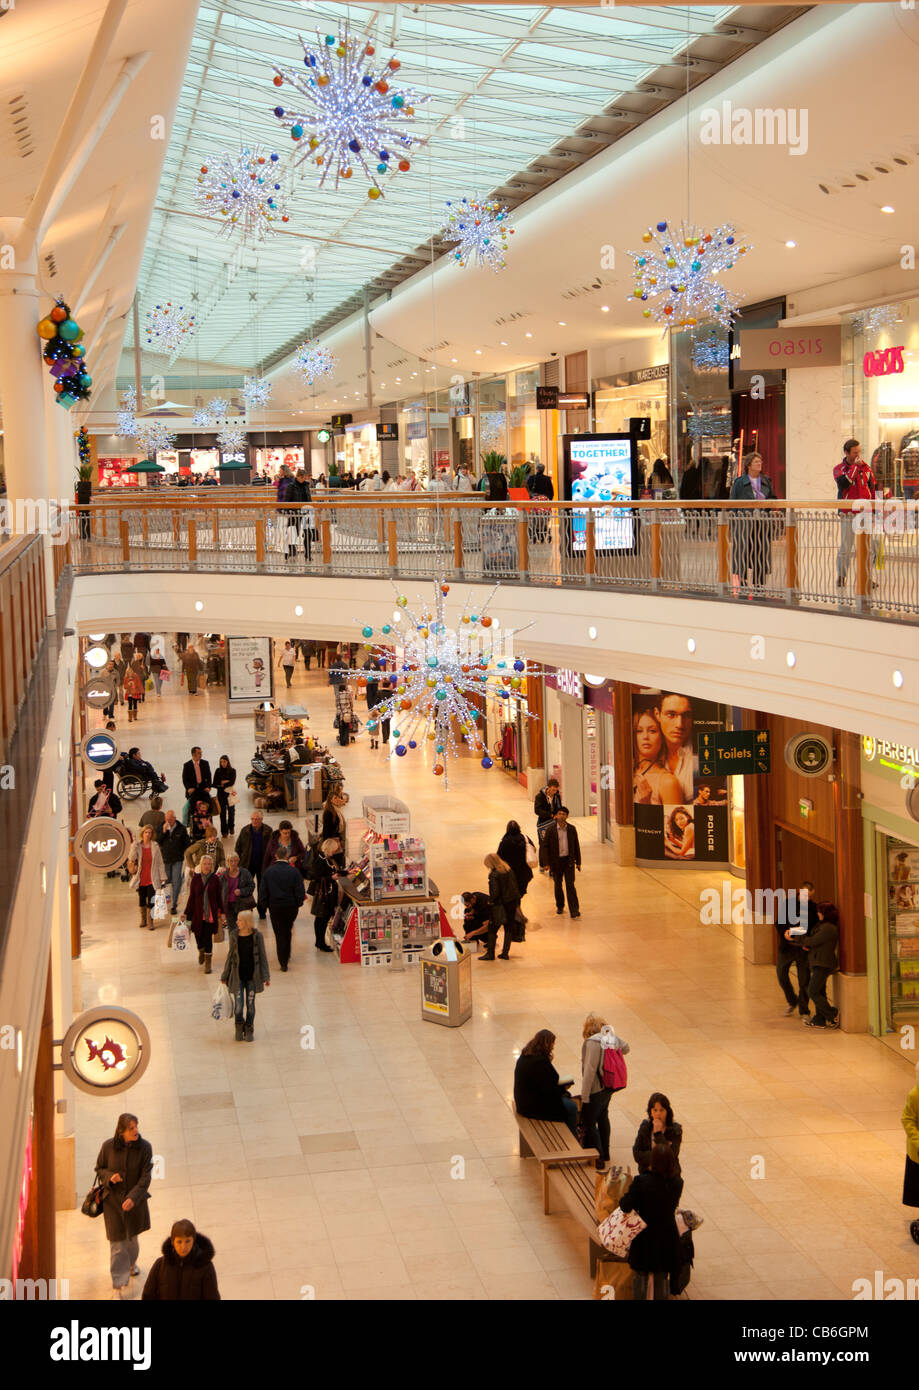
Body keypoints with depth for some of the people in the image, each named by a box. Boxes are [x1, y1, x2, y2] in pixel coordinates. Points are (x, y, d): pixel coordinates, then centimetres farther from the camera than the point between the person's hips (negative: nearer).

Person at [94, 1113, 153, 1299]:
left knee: (131, 1237, 22)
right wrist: (109, 1176, -20)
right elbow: (99, 1169, 2)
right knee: (117, 1244, -2)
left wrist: (133, 1197, -24)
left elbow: (146, 1177, -13)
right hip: (112, 1200, -1)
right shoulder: (108, 1147, -13)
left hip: (135, 1201, 1)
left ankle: (131, 1262, 53)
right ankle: (118, 1286, 5)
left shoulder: (145, 1148, -13)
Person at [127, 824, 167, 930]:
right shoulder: (136, 846, 1)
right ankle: (143, 919, 29)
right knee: (142, 900, 13)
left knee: (151, 901, -6)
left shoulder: (155, 846, 1)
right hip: (140, 879, 1)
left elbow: (160, 863, 3)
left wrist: (163, 879, 0)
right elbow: (131, 859, -9)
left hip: (152, 879, -1)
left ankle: (150, 921, 3)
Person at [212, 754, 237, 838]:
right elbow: (214, 784, -1)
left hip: (230, 794, -1)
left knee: (231, 811, 8)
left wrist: (221, 784, -6)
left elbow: (232, 783, -11)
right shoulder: (218, 771, 4)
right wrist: (225, 782, -10)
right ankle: (224, 831, 5)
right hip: (221, 794, 1)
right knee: (222, 813, -1)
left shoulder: (232, 771, -1)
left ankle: (231, 828, 29)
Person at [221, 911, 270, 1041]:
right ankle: (239, 1026, 24)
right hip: (238, 976, 0)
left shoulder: (257, 936, -8)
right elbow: (230, 956, 5)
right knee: (239, 1005, -3)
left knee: (250, 1004, 8)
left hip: (252, 976, 0)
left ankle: (249, 1030, 26)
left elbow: (262, 956, -1)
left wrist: (266, 976, -3)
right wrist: (225, 976, 8)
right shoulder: (234, 935, -5)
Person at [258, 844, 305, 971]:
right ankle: (286, 956, 30)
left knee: (279, 934, 7)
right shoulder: (294, 871, -10)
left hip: (275, 907, 0)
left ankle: (283, 963, 6)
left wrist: (264, 906, 9)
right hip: (291, 906, 0)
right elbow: (300, 891, -7)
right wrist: (298, 903, 8)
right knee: (287, 931, 21)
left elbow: (262, 892, -2)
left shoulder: (268, 871, -5)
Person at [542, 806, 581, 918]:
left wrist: (578, 862, 6)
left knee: (570, 885, -5)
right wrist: (548, 863, -5)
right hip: (556, 861, 0)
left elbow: (576, 846, 7)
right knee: (558, 885, 12)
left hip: (568, 860, 0)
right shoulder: (551, 830, -5)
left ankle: (574, 911, -6)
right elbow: (545, 846, -1)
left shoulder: (571, 829, 0)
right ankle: (560, 907, 31)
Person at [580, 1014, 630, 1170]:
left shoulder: (593, 1042, -24)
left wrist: (585, 1095, -20)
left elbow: (590, 1069, -25)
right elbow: (625, 1048, 19)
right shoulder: (612, 1037, -2)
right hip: (609, 1087, 8)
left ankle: (598, 1158, 9)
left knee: (588, 1123, 4)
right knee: (603, 1118, 25)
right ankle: (605, 1153, 38)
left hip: (595, 1089, -8)